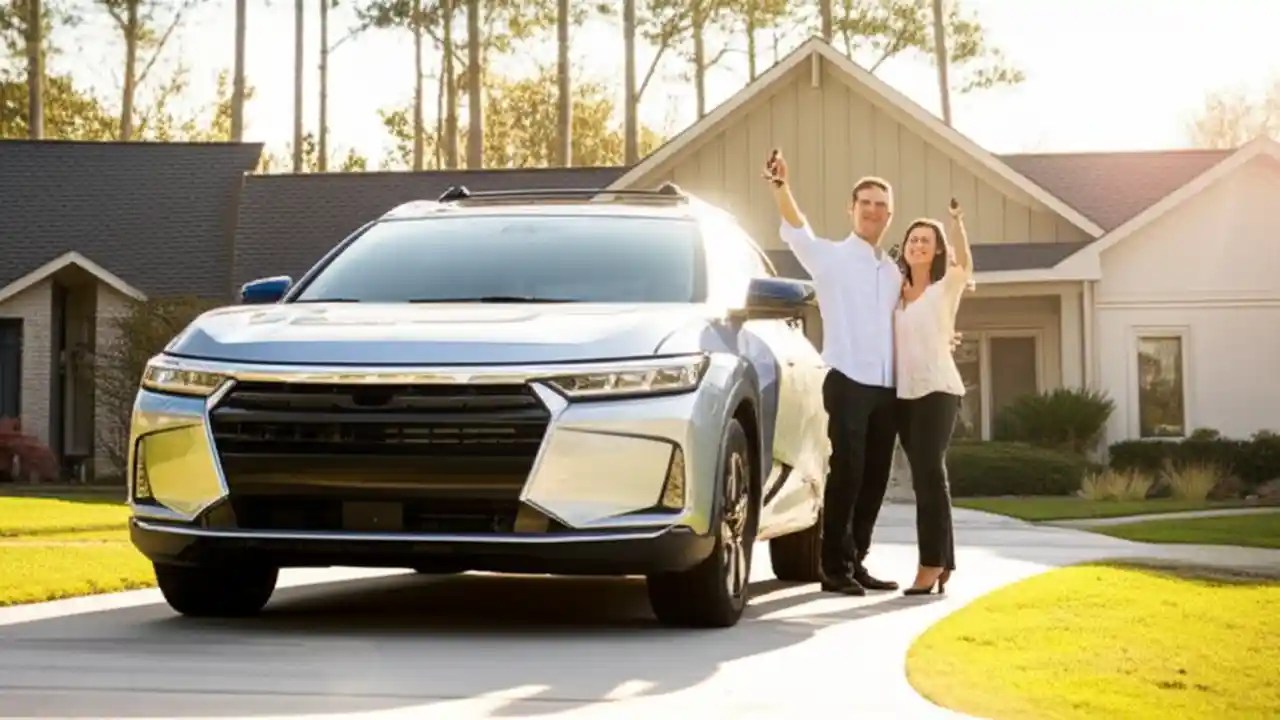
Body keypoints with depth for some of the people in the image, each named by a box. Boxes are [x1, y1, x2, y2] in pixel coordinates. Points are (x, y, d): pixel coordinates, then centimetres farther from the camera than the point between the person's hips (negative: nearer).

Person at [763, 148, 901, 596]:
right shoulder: (830, 257, -1)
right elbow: (797, 231, -21)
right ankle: (835, 567, -3)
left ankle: (856, 563, 16)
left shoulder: (894, 272, 18)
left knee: (875, 478, 8)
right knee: (847, 474, -8)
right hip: (848, 383, -6)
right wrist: (781, 187, -39)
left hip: (886, 387, 6)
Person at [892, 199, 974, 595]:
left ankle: (932, 561, -12)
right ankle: (940, 560, 11)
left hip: (937, 389, -6)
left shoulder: (946, 287, -2)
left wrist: (957, 224, -34)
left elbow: (966, 267, -21)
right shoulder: (896, 292, 15)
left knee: (929, 473, -13)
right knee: (924, 476, 7)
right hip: (903, 392, 6)